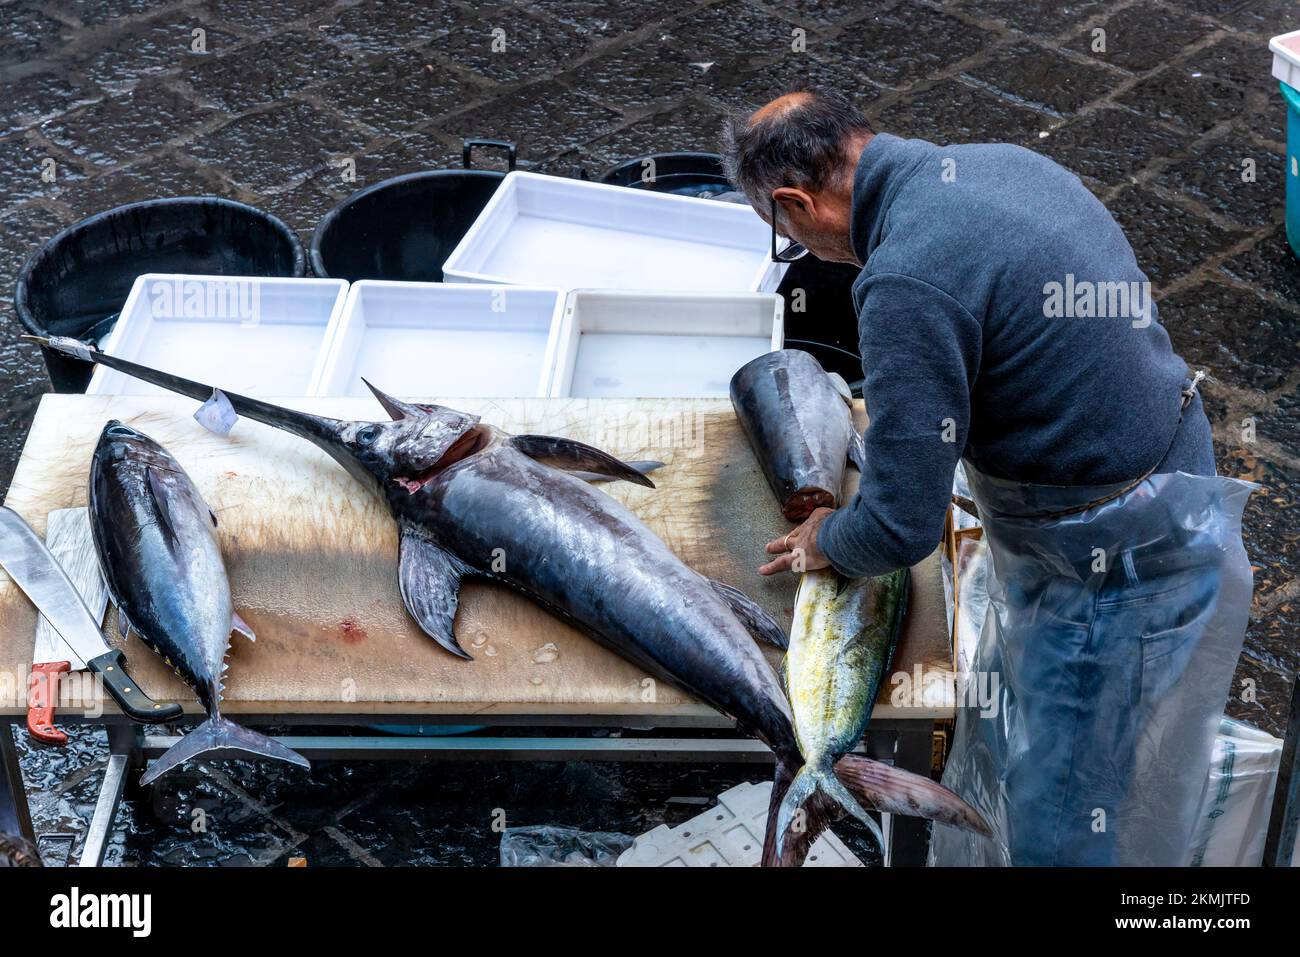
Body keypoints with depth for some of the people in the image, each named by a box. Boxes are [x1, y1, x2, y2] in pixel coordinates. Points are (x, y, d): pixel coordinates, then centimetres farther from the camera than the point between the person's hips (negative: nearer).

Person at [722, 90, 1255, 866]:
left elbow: (901, 528, -23)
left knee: (1055, 829, 5)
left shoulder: (907, 282, -26)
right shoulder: (999, 161, 2)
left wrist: (828, 541, 2)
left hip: (1111, 568, -9)